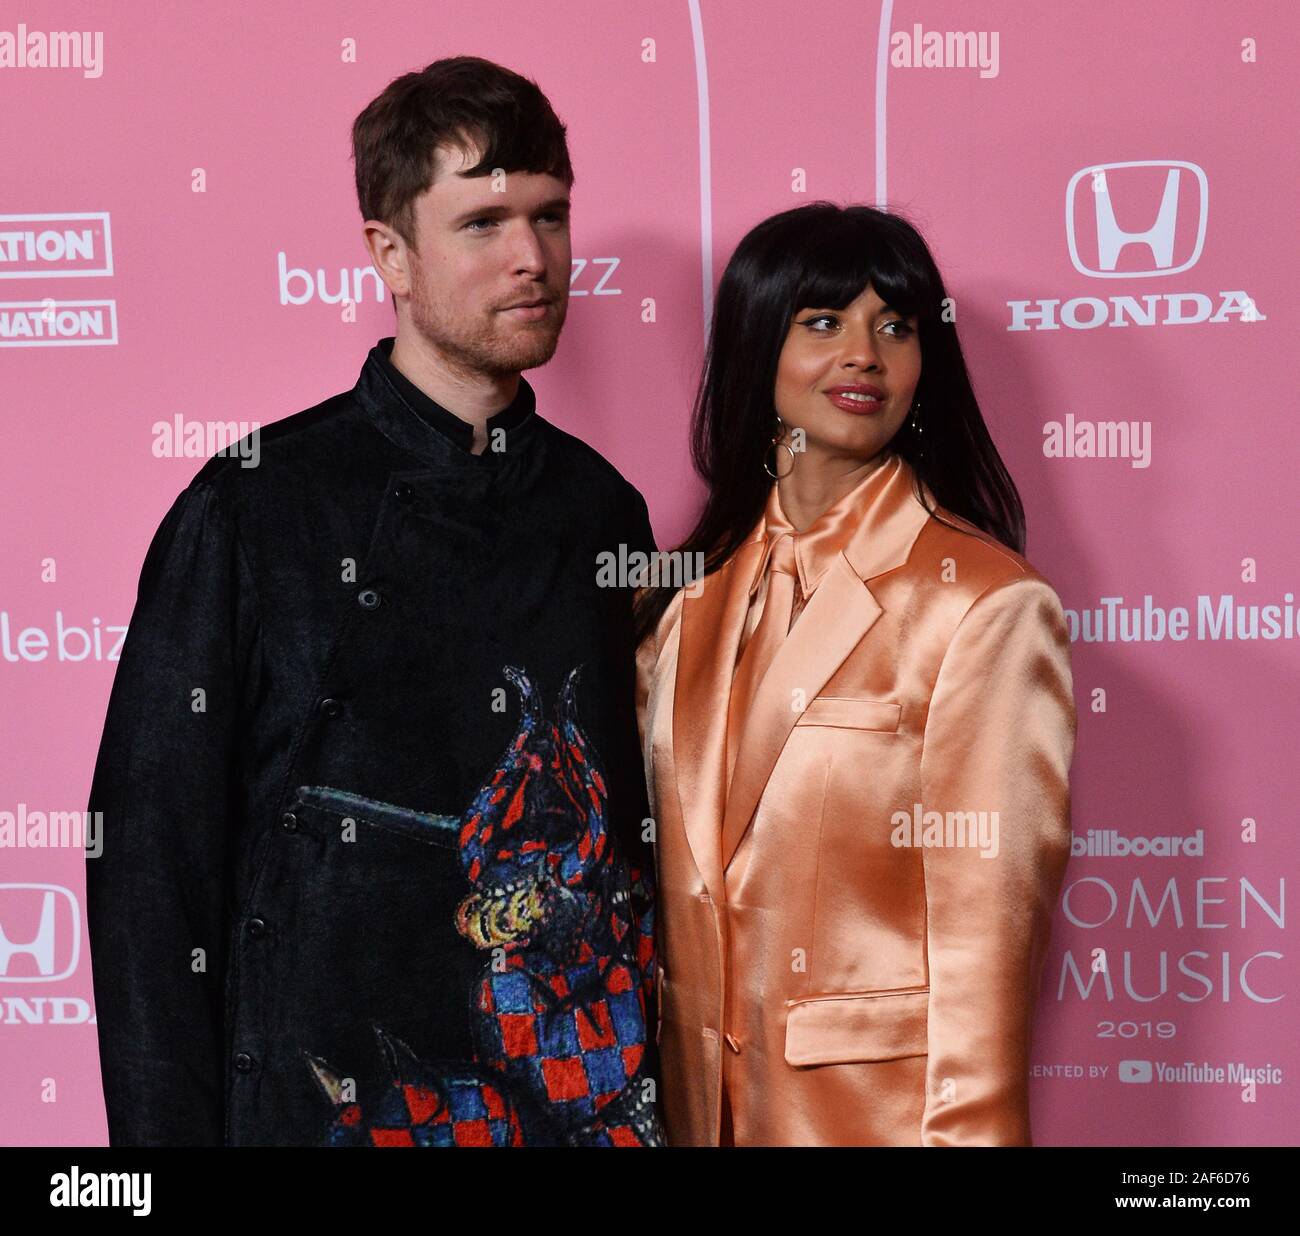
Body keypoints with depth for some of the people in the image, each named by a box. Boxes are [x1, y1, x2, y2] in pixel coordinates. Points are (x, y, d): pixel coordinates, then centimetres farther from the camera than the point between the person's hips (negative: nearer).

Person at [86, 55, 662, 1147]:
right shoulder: (256, 507, -9)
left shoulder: (602, 506, 4)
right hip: (328, 1097, -3)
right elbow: (152, 861, -7)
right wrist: (167, 1126, -9)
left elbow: (636, 823, 9)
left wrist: (655, 1084, 6)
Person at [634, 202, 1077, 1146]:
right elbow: (677, 877, 9)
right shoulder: (698, 594, 3)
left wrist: (966, 1131, -14)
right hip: (709, 1102, 5)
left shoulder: (988, 608, -16)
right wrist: (681, 1101, 10)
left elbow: (986, 938, -15)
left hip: (884, 1104, -5)